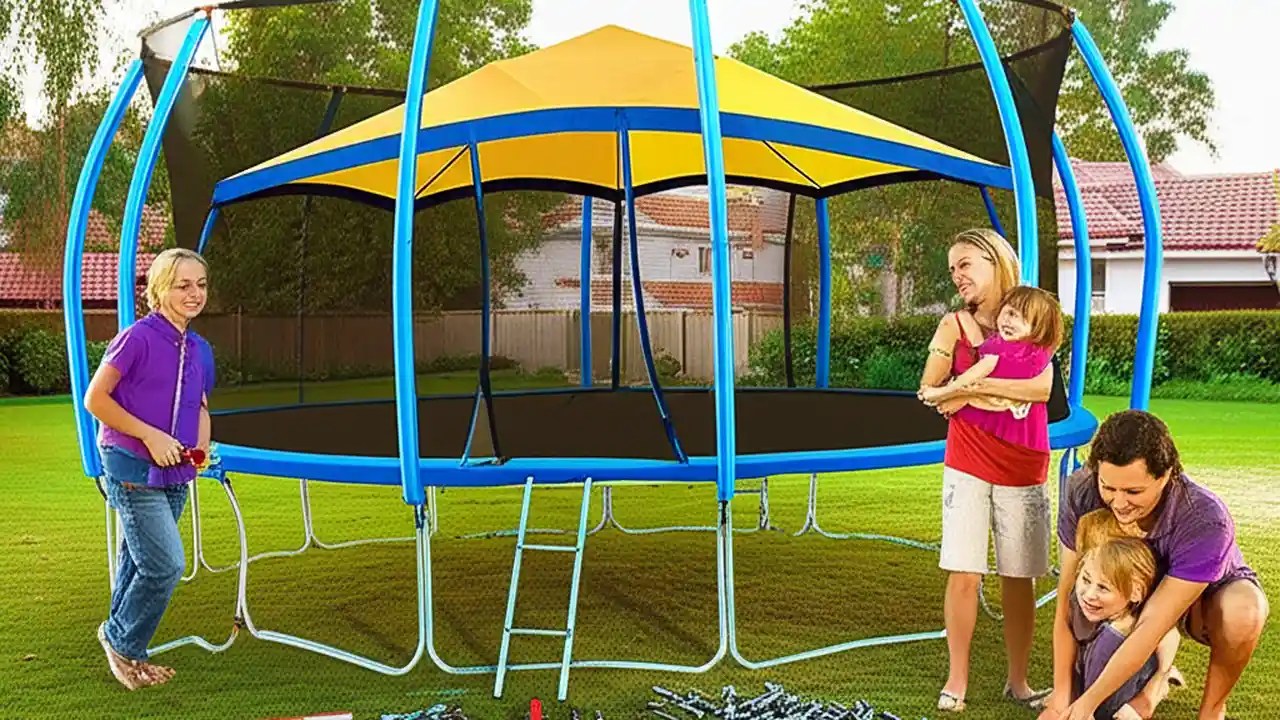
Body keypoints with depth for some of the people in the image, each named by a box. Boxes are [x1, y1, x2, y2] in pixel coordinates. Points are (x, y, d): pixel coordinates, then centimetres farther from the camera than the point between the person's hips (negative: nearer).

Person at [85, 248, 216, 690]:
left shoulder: (201, 350, 8)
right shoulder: (138, 337, -12)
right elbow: (95, 399, -12)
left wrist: (201, 448, 2)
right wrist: (150, 436, -17)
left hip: (174, 477, 7)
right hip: (132, 470, -7)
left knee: (141, 564, 15)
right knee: (167, 565, -10)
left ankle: (126, 653, 29)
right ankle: (120, 640, 14)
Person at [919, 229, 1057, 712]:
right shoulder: (953, 326, 2)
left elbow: (1042, 387, -14)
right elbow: (929, 391, -8)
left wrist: (971, 387, -16)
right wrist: (1000, 399, -15)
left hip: (1023, 470, 1)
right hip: (967, 468, 0)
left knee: (1018, 578, 5)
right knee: (963, 575, -5)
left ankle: (1018, 680, 19)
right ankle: (957, 679, 7)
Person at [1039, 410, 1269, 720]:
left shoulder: (1205, 521, -39)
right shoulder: (1081, 491, -29)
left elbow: (1152, 625, -38)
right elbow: (1068, 602, -25)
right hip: (1135, 596, 3)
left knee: (1242, 614, -38)